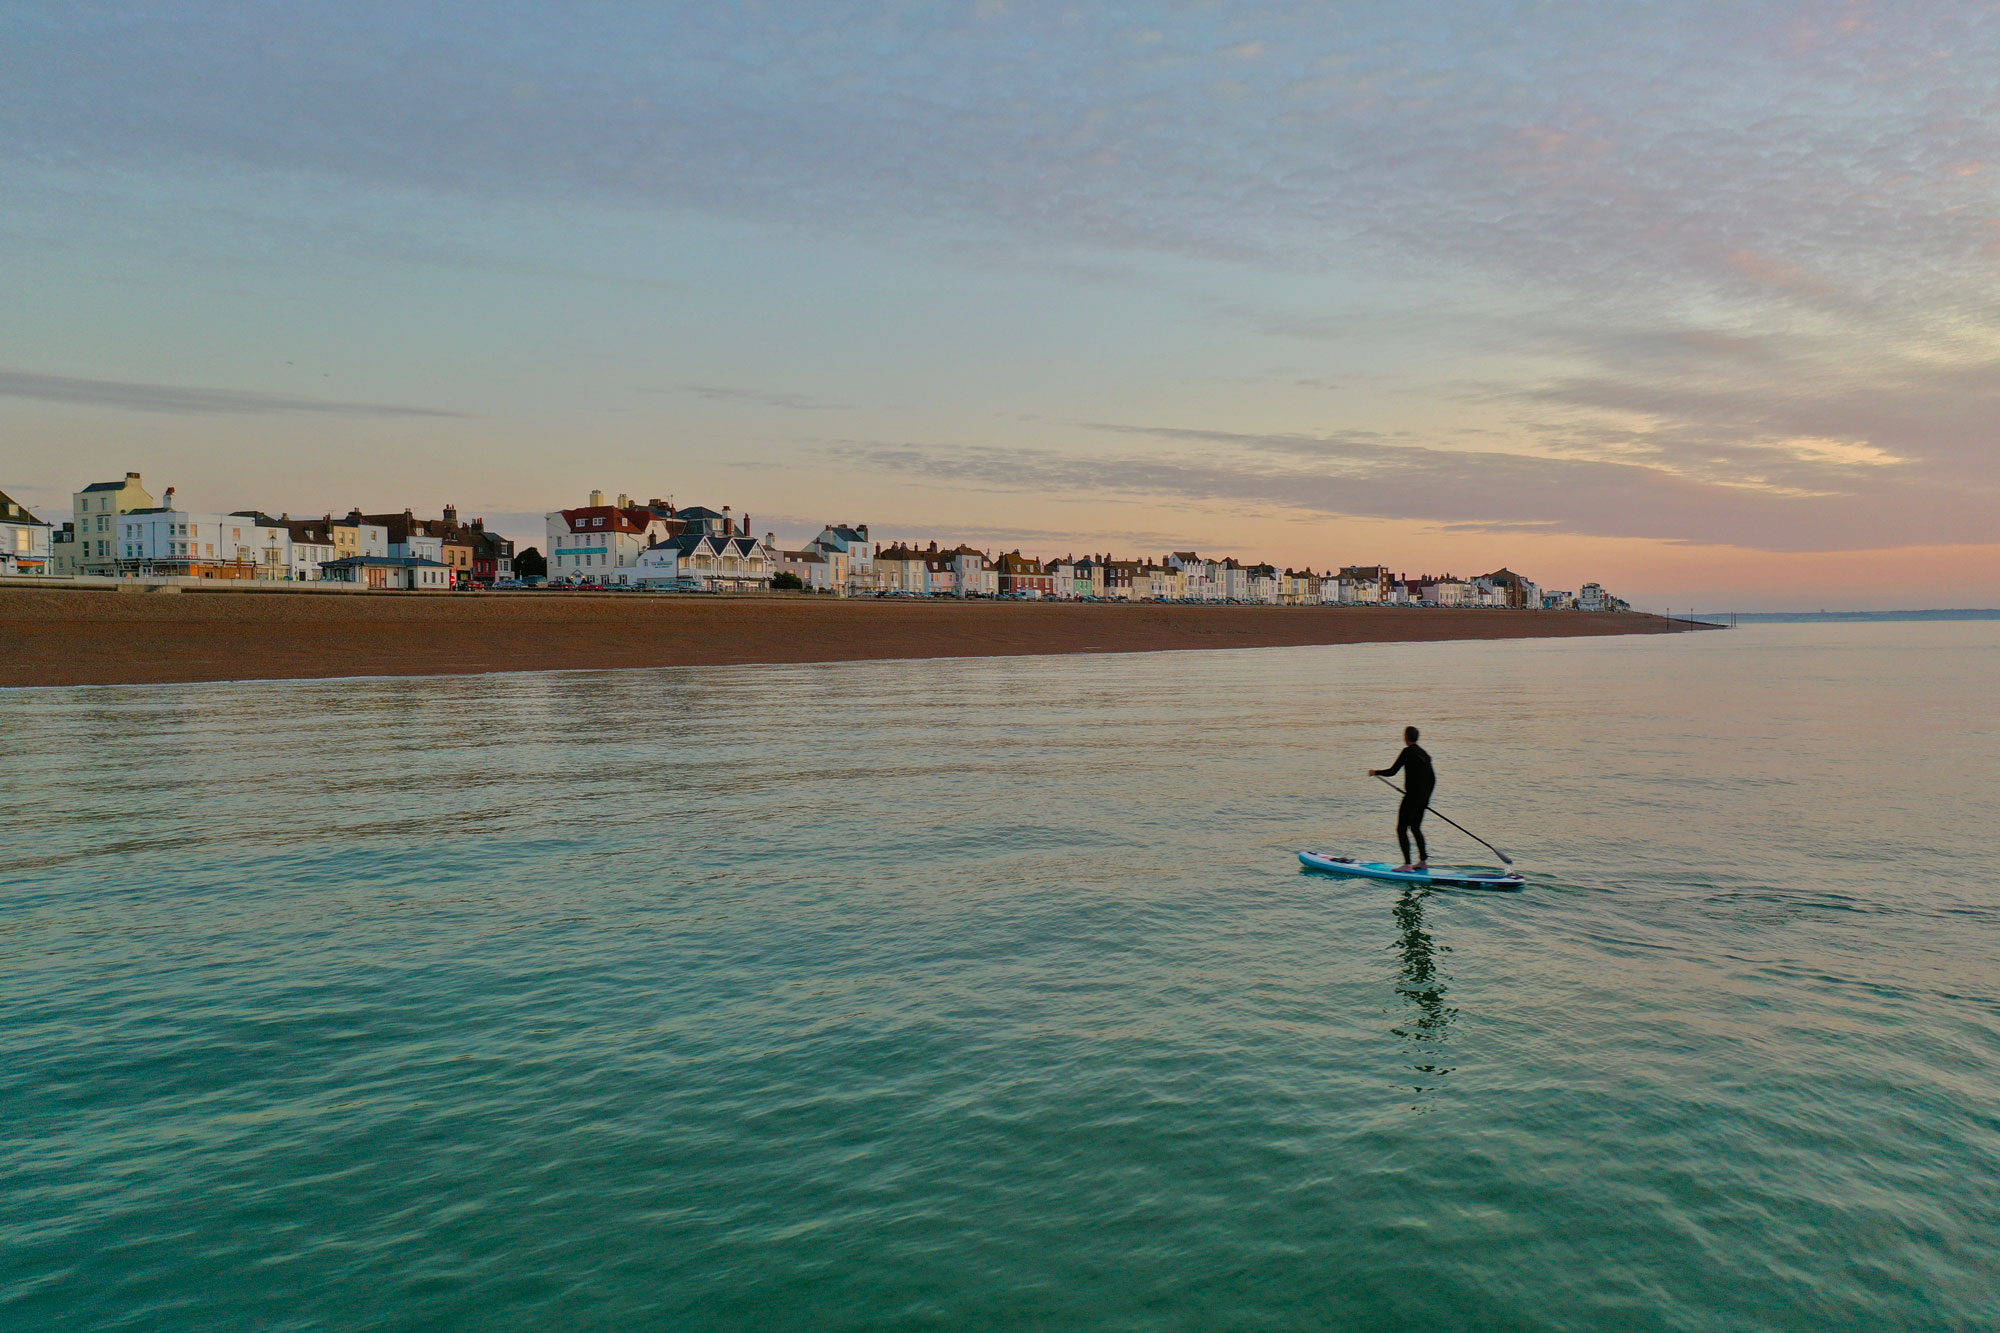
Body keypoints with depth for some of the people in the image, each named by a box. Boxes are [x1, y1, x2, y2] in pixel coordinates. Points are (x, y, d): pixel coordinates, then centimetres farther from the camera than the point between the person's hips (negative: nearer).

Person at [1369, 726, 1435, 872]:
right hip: (1423, 798, 8)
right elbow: (1433, 779, 18)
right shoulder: (1424, 754, 14)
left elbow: (1392, 771, -13)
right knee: (1415, 828, 20)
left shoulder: (1408, 752, -11)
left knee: (1401, 829, -4)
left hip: (1412, 797, -8)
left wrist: (1376, 772, 4)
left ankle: (1407, 864, -9)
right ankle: (1423, 861, 23)